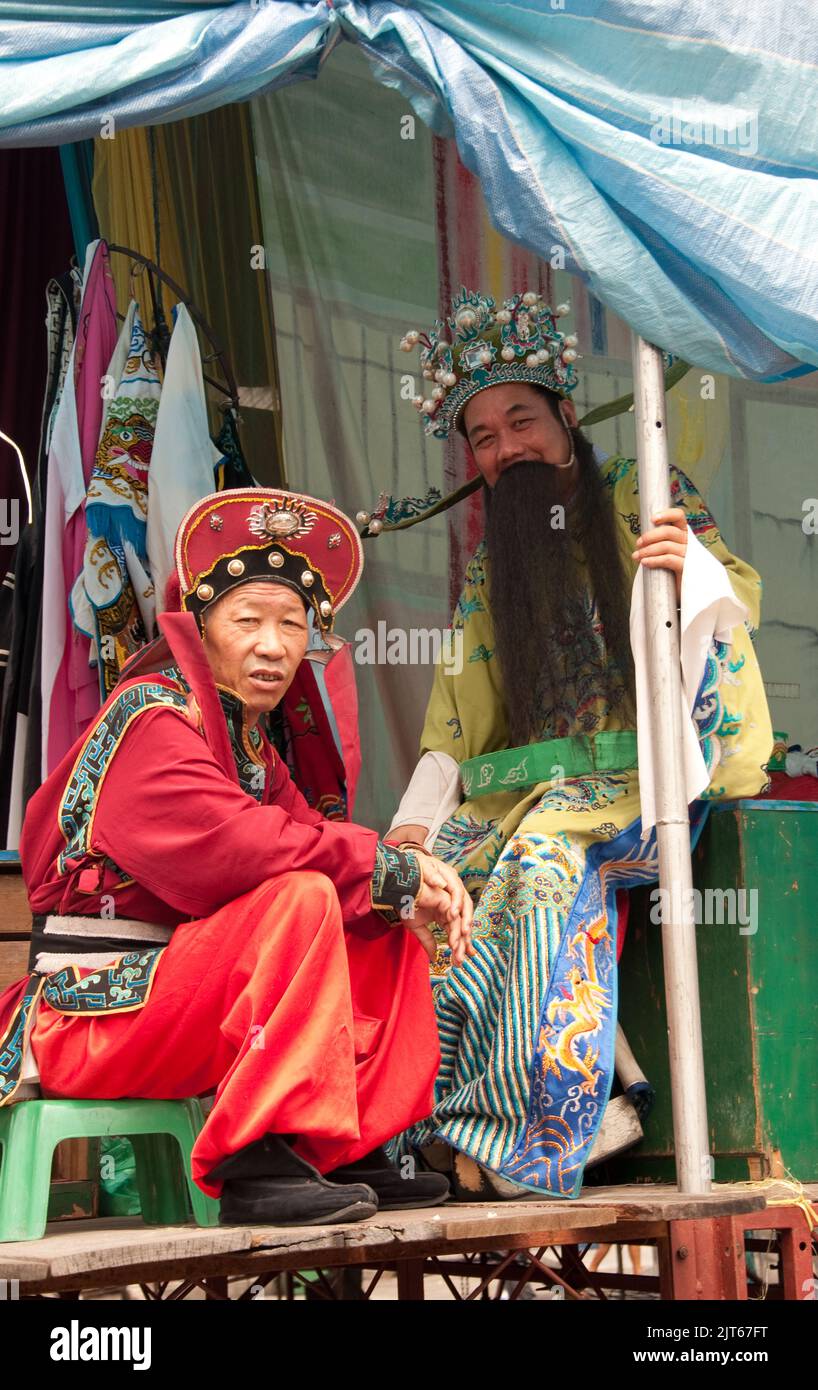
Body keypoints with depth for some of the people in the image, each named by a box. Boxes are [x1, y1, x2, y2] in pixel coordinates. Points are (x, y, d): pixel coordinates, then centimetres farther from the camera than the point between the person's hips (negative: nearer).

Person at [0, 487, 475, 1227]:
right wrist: (396, 872, -22)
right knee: (301, 897, -27)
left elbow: (306, 834, 4)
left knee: (392, 930, 7)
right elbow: (229, 849, -30)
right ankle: (256, 1162, -26)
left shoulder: (249, 742, 14)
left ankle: (353, 1148, 3)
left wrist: (414, 885, -16)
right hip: (89, 1018, -9)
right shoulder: (152, 718, -15)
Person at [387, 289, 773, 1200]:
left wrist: (691, 567, -19)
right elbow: (457, 723, 16)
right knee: (436, 870, -27)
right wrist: (417, 817, 1)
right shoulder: (488, 566, 20)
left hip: (640, 775, -4)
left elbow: (734, 601, 4)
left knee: (547, 854, -36)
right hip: (526, 784, 4)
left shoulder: (644, 501, 9)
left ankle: (520, 1132, -33)